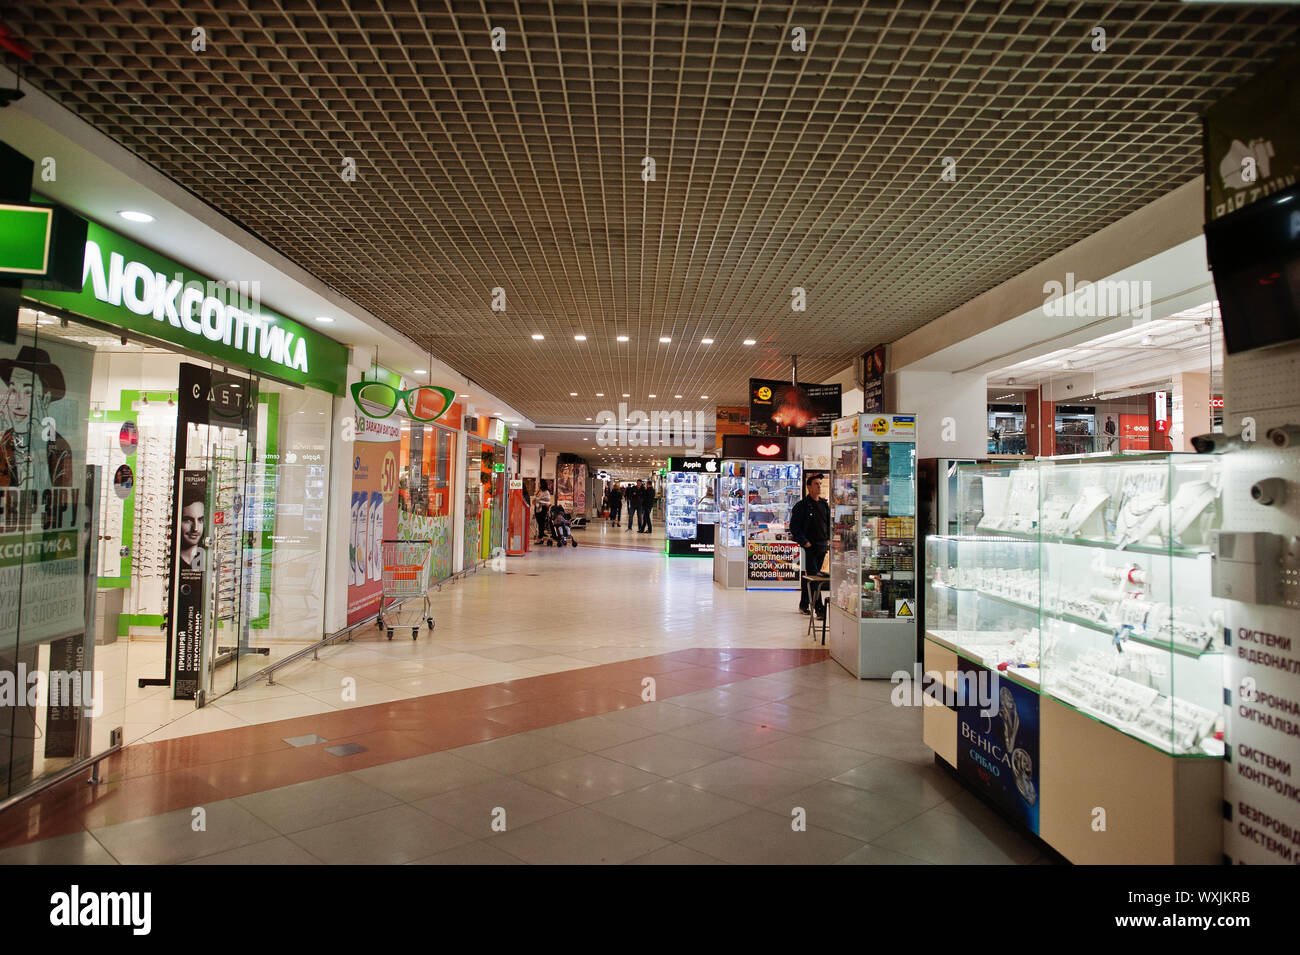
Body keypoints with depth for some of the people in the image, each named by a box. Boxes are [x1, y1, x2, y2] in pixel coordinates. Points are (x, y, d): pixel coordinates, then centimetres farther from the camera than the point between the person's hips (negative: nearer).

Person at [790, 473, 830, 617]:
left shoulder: (825, 505, 13)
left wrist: (828, 539, 9)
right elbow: (794, 526, -8)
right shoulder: (802, 505, -6)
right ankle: (819, 608, -13)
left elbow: (830, 523, 23)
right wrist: (804, 542, -14)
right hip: (810, 546, -6)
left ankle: (803, 605, 22)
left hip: (822, 546, 6)